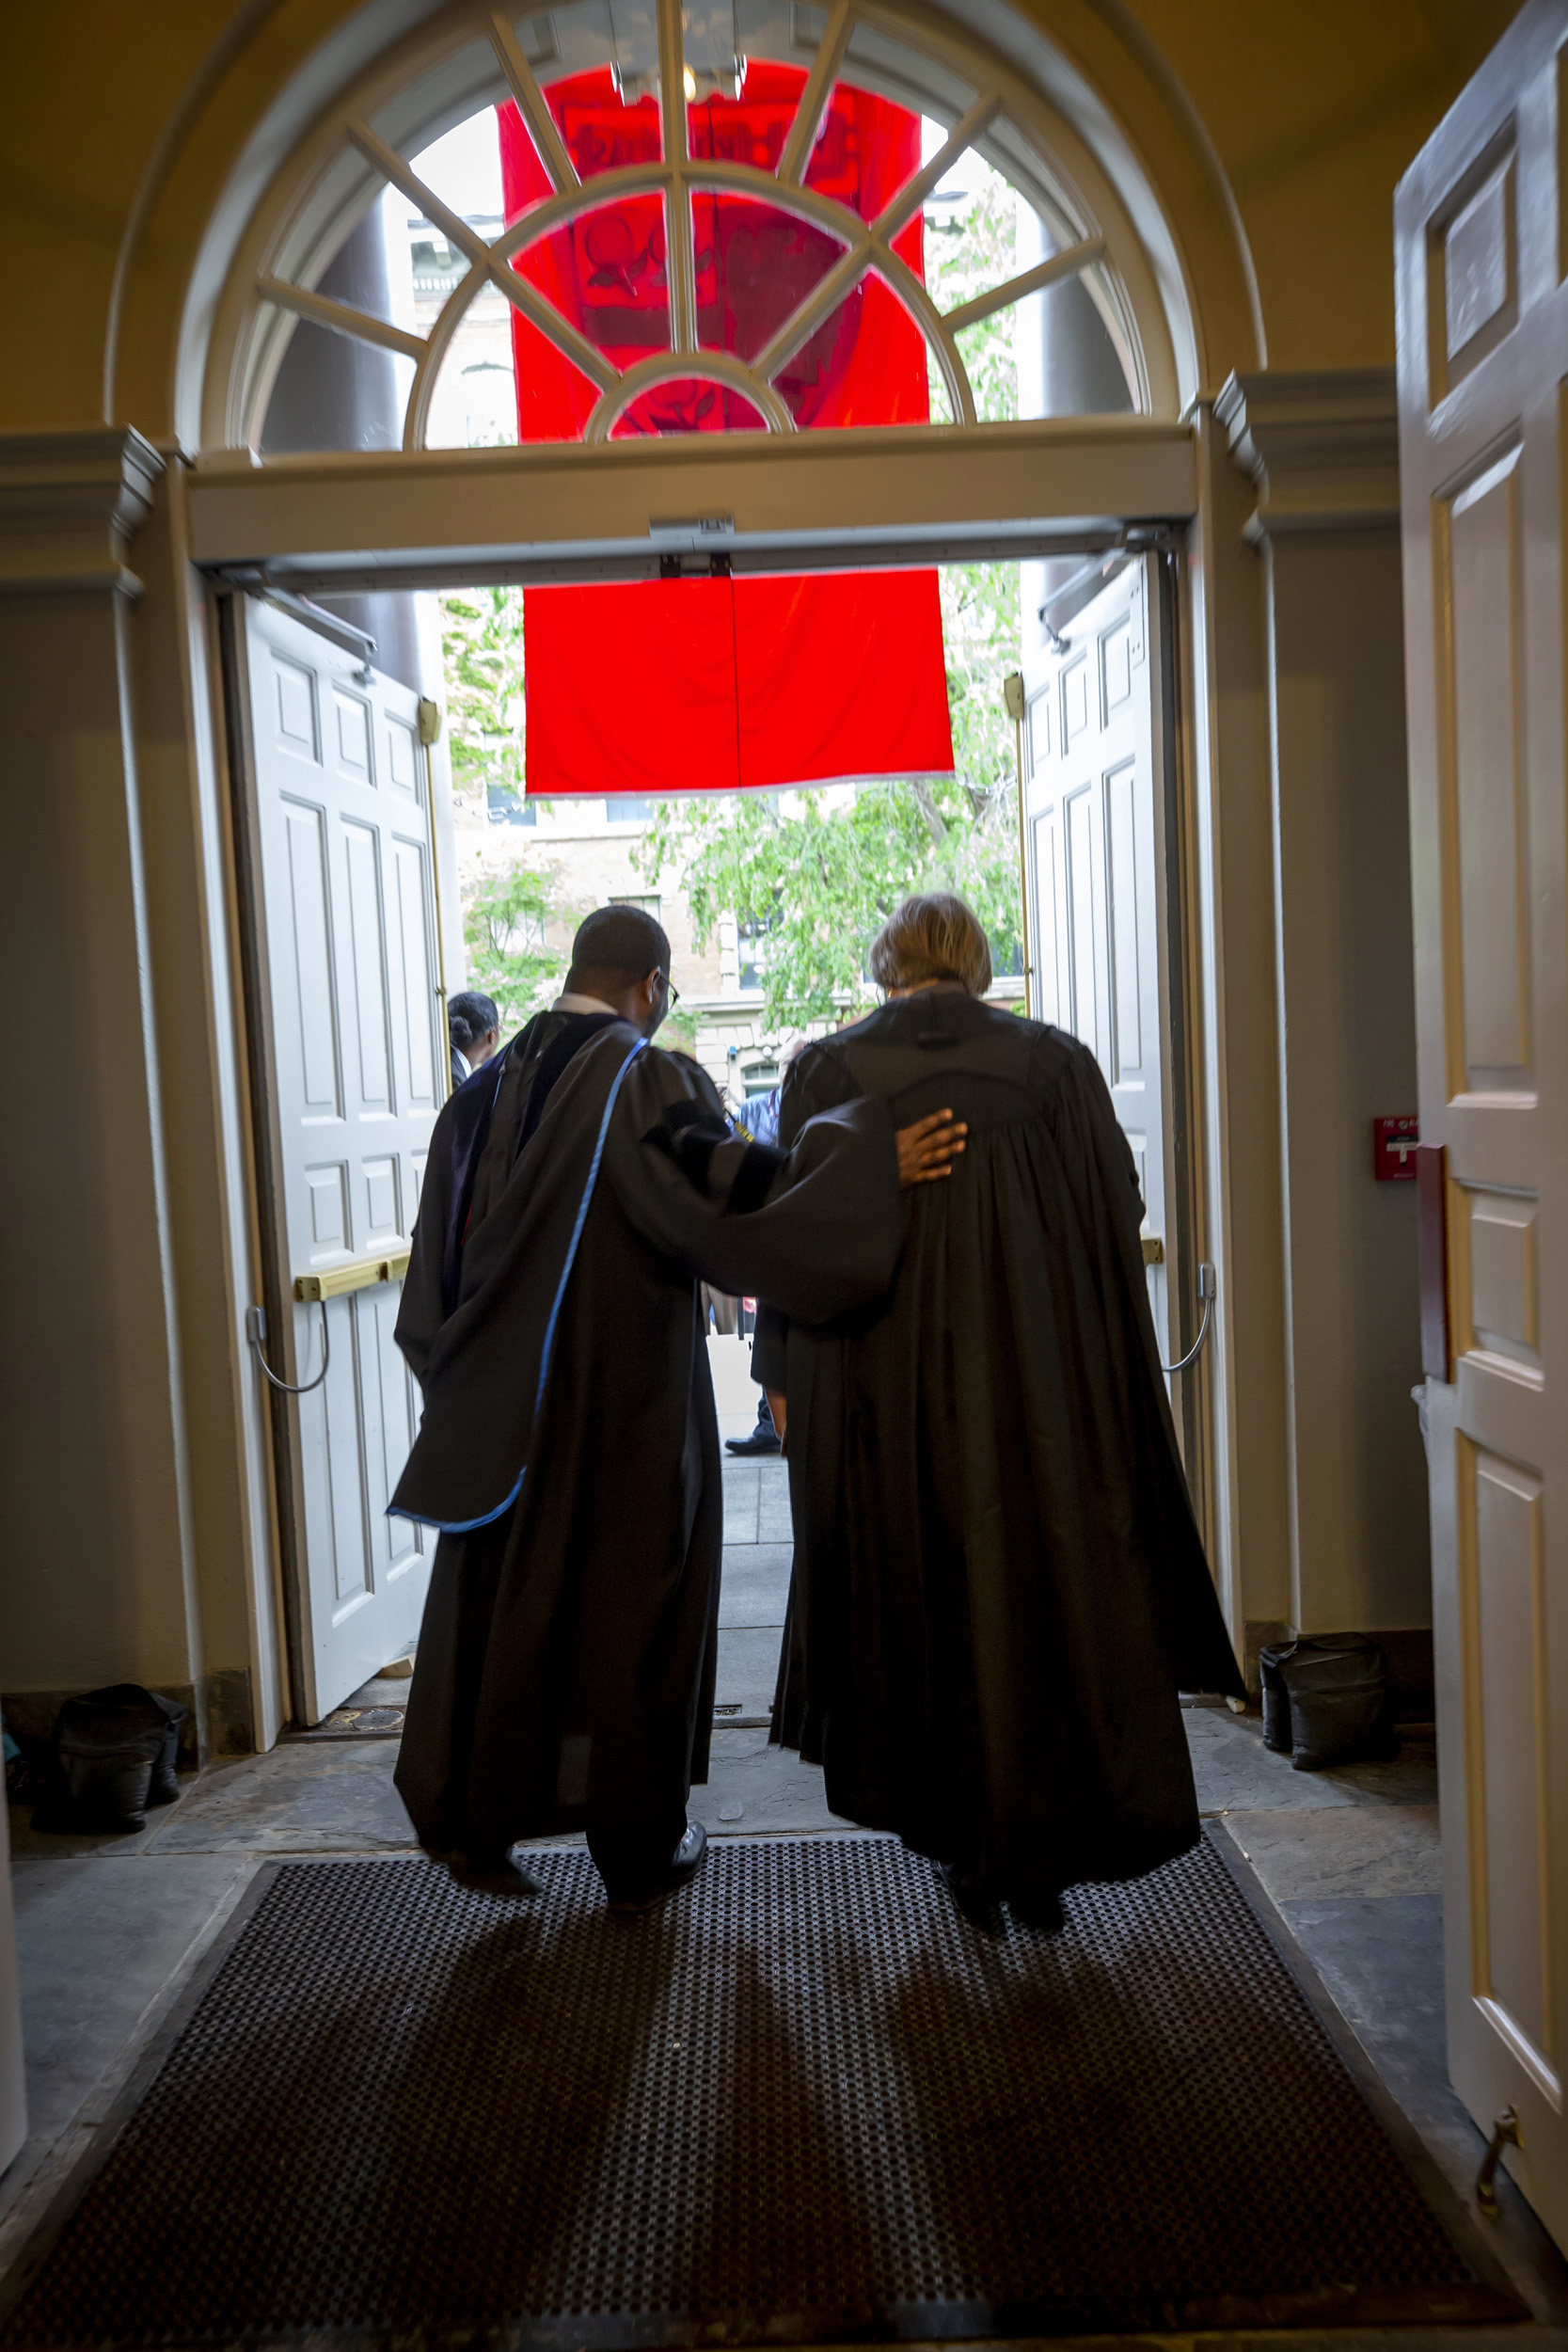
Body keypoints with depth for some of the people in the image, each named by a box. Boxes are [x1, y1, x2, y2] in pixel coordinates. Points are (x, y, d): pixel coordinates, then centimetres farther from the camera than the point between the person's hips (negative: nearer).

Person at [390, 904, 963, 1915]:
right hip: (631, 1404, -5)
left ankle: (474, 1814, 18)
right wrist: (868, 1159, -29)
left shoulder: (485, 1092, 8)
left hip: (504, 1405, 5)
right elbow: (723, 1187, -28)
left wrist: (460, 1373, 22)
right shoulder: (650, 1080, -12)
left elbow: (441, 1262, 13)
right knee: (634, 1606, 7)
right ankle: (641, 1848, 20)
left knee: (504, 1597, 15)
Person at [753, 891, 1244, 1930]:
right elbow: (1120, 1225, 5)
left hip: (884, 1388, 0)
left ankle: (966, 1846, 22)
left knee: (915, 1606, 13)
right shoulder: (1058, 1063, 0)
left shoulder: (828, 1074, -2)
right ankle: (1039, 1857, 20)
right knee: (1044, 1600, 12)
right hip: (1039, 1383, 1)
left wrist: (785, 1380, 8)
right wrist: (1103, 1383, 18)